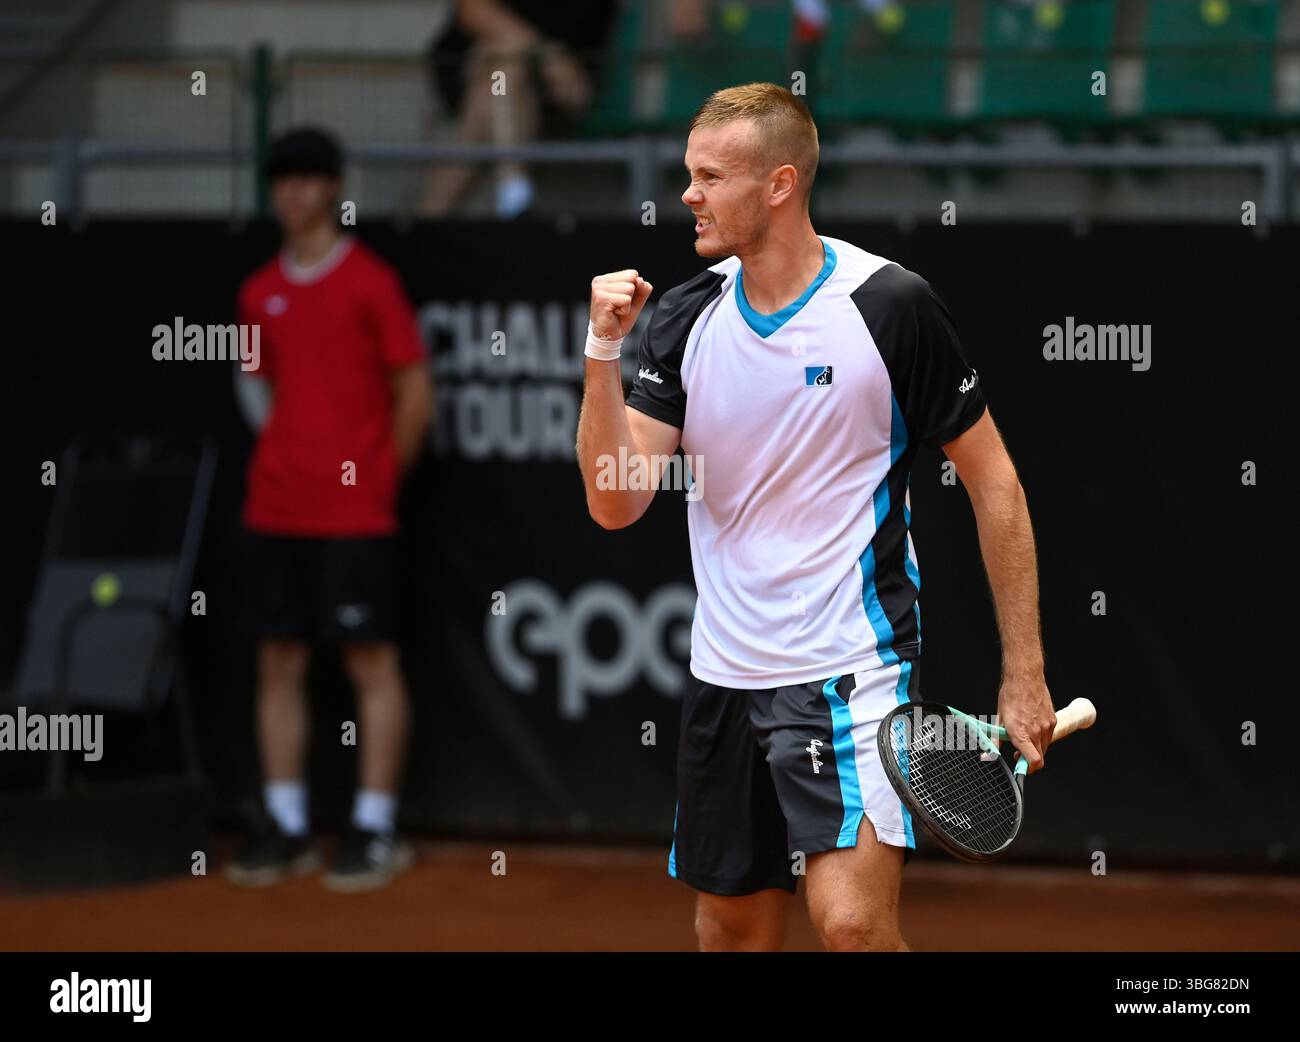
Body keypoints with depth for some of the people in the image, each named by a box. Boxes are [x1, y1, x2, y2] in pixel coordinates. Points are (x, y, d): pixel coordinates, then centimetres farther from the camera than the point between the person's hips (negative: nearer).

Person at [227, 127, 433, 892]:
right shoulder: (262, 292, 12)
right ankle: (287, 828, 12)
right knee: (278, 662, 6)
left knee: (371, 660, -3)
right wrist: (284, 463, 12)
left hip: (355, 511, -6)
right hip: (276, 506, 6)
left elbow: (415, 394, -4)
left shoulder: (370, 282, -5)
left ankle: (377, 830, 0)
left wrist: (381, 477, -2)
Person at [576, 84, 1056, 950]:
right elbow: (616, 503, -3)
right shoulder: (685, 319, 3)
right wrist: (604, 349, -15)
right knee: (732, 930, 12)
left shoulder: (893, 306, -10)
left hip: (853, 673, -5)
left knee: (853, 922, -21)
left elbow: (993, 480, -3)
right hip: (725, 677, 6)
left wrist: (1024, 673, -6)